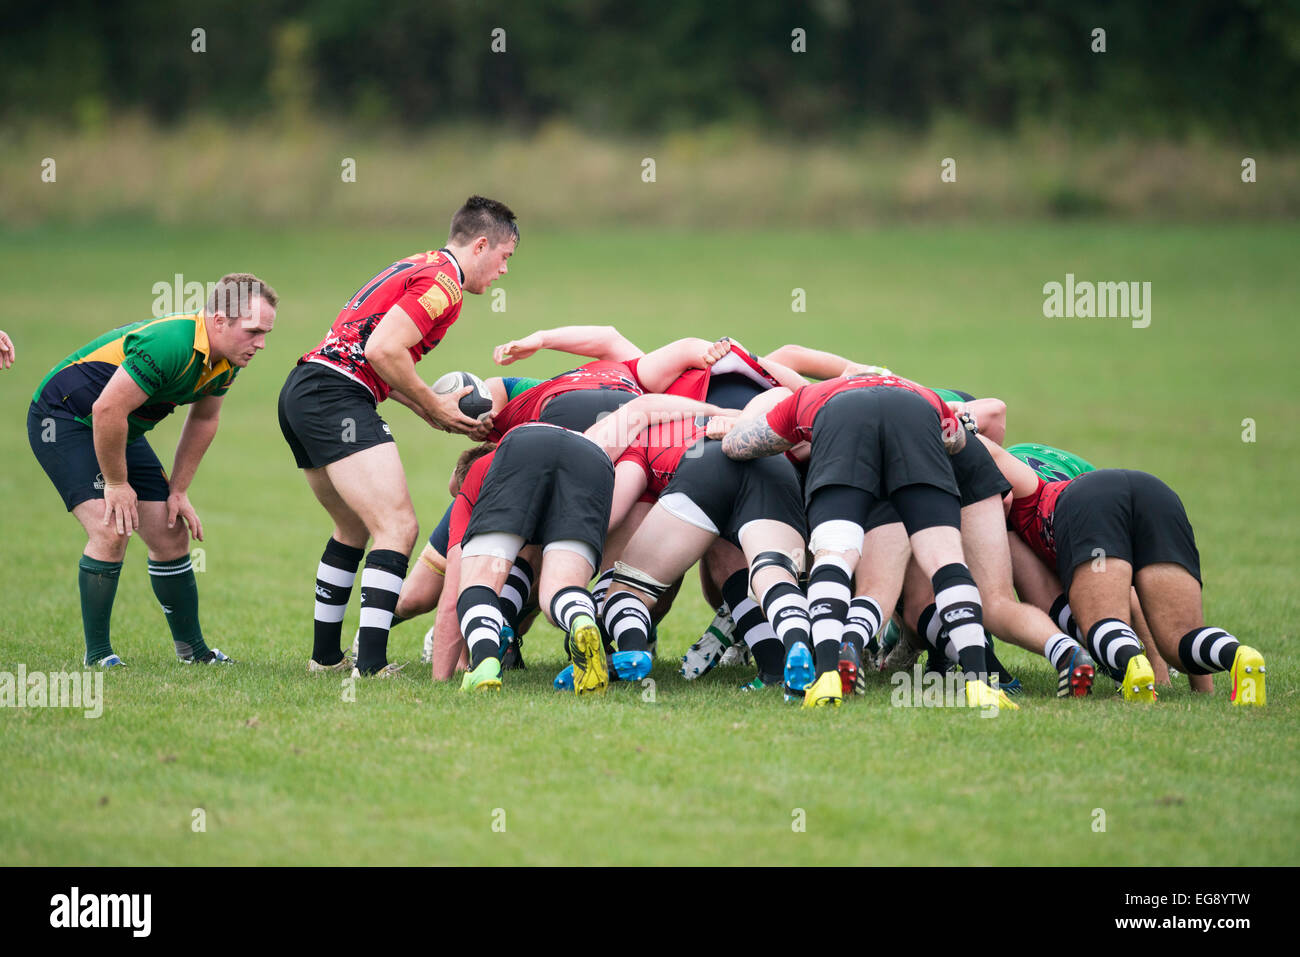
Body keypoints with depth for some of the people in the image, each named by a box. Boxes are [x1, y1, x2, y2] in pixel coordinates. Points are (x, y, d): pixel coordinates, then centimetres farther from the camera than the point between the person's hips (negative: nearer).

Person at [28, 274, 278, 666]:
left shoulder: (225, 362, -6)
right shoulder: (170, 345, -35)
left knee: (171, 534, 6)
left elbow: (203, 421, 10)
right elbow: (107, 409, -34)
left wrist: (178, 491, 6)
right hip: (64, 419, -9)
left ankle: (192, 648, 19)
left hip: (119, 431, 9)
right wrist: (116, 484, -23)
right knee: (111, 531, -21)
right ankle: (97, 655, -11)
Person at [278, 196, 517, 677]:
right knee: (398, 528, -15)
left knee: (356, 528, 24)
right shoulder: (442, 283, -8)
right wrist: (434, 406, -7)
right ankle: (371, 665, -24)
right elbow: (382, 350, -19)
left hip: (301, 394, 11)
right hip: (337, 398, -11)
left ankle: (326, 654, 30)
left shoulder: (418, 267, 23)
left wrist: (434, 409, 13)